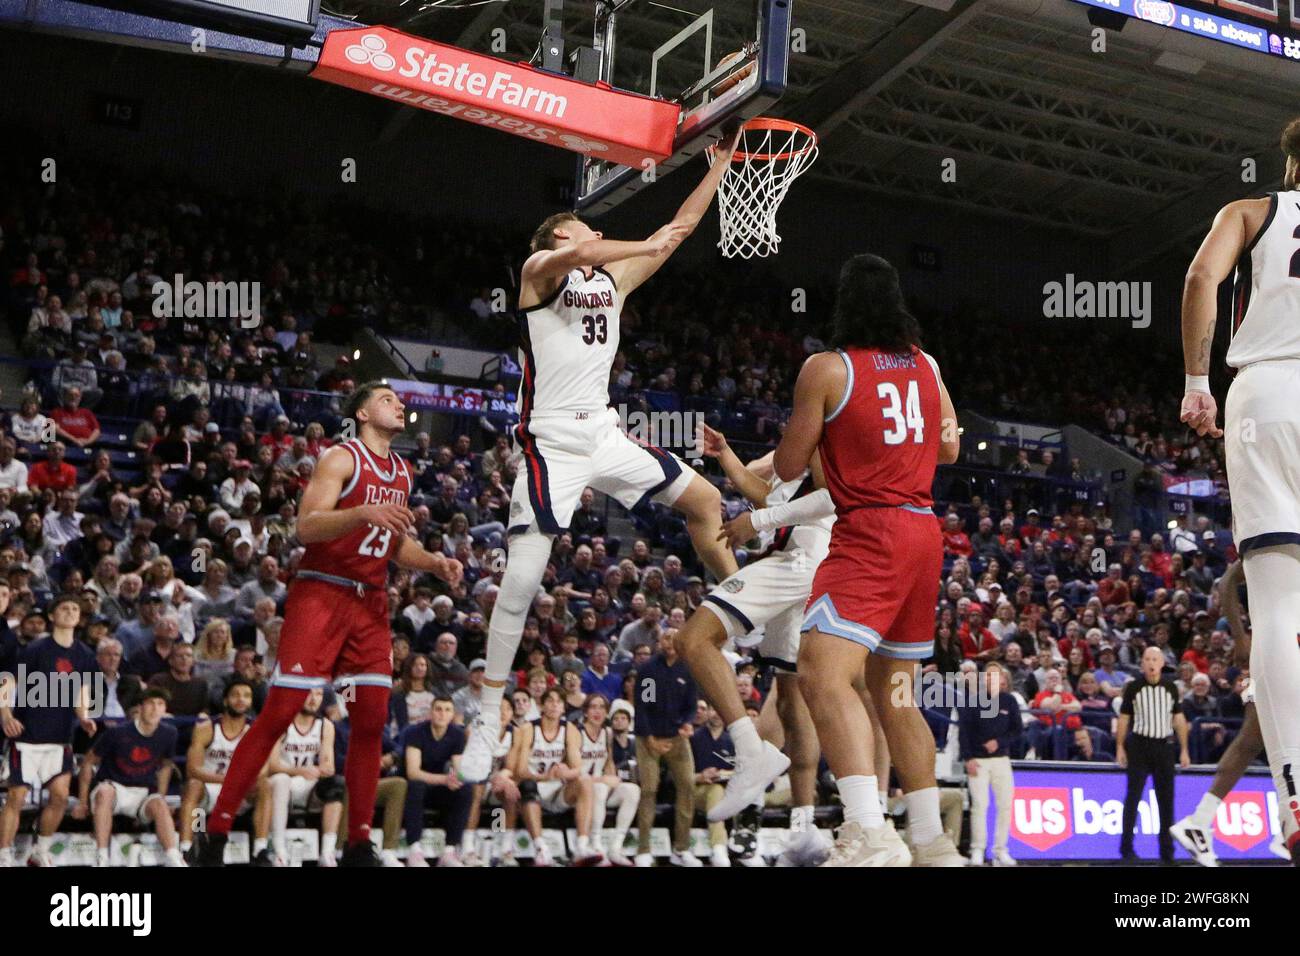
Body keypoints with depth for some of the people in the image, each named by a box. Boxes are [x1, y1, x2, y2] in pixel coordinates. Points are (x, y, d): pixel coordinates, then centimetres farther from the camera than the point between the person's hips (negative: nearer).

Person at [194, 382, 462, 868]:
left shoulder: (402, 472, 17)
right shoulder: (341, 458, -7)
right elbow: (306, 526, -19)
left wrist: (434, 563, 9)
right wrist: (364, 513, -32)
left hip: (371, 602, 7)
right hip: (321, 592, -7)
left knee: (371, 720, 2)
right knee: (280, 712, -9)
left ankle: (359, 844, 10)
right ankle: (217, 832, -2)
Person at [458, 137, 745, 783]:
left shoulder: (613, 278, 17)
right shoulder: (540, 267, -2)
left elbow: (682, 225, 17)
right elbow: (578, 256, -28)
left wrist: (722, 162, 15)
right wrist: (649, 246, -22)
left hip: (603, 433, 7)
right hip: (551, 443, -7)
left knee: (705, 500, 9)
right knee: (522, 579, -10)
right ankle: (488, 716, -1)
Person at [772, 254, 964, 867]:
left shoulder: (826, 368, -7)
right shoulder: (925, 364, 12)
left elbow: (789, 467, 0)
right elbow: (949, 449, 23)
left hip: (871, 532, -8)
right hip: (924, 531, 8)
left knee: (822, 673, -19)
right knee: (893, 691, 17)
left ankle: (870, 834, -34)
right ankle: (933, 844, 21)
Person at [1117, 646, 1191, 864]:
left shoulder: (1171, 688, 6)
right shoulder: (1133, 687, 0)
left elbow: (1179, 719, 10)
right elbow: (1124, 718, 3)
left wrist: (1184, 750, 7)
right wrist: (1120, 747, -2)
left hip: (1164, 746, 3)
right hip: (1139, 745, -2)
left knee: (1166, 799, 5)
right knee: (1133, 797, -4)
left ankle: (1167, 851, 13)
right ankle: (1126, 848, -1)